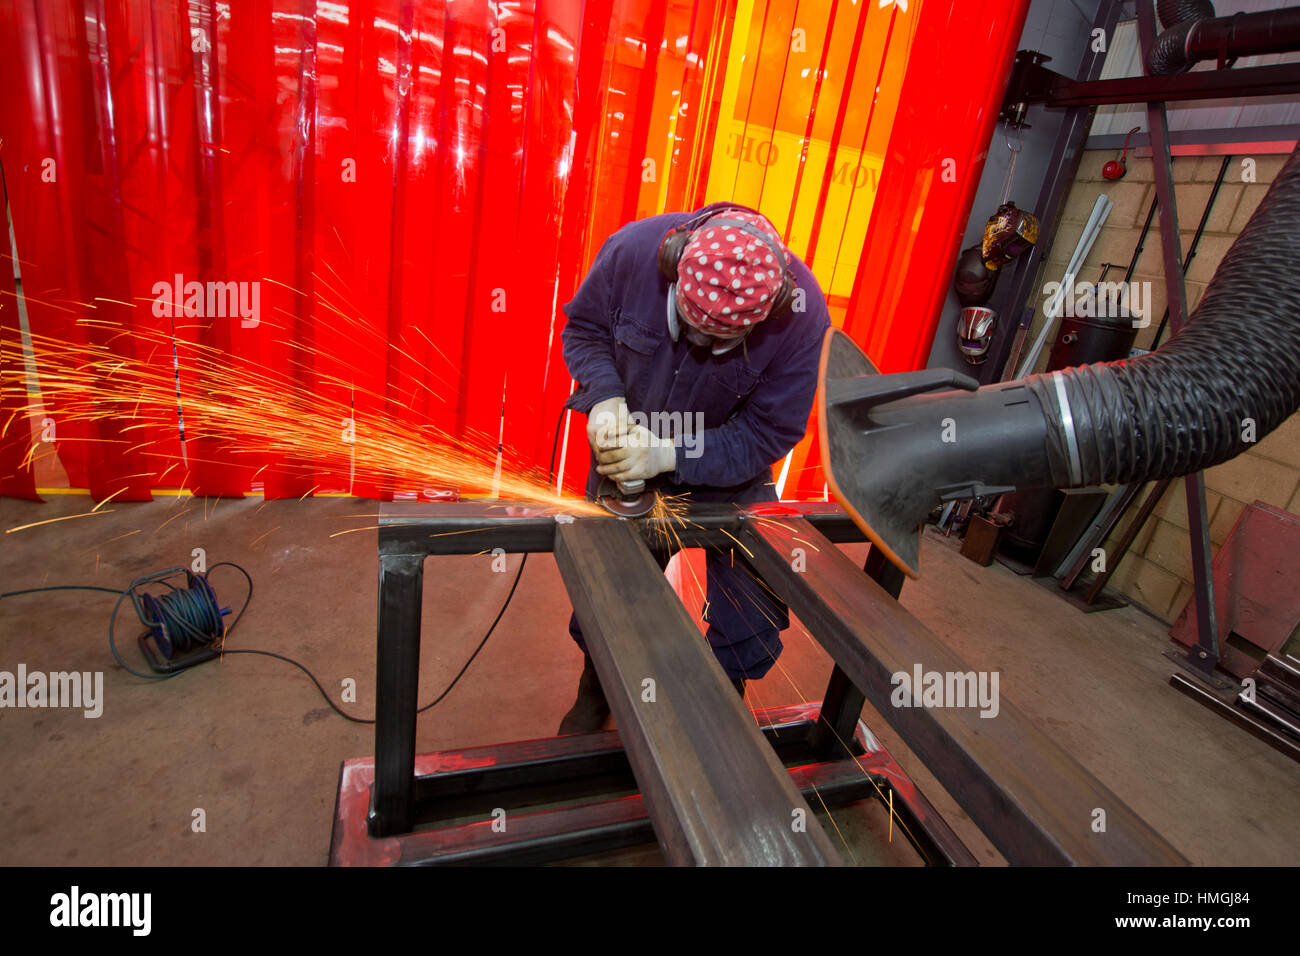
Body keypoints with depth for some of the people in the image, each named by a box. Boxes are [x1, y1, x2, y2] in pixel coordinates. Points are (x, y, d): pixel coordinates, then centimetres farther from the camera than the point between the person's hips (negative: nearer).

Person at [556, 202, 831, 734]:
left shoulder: (802, 315, -28)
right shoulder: (634, 249, -26)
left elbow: (769, 432, -20)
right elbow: (583, 328, -7)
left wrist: (671, 455, -32)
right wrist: (604, 397, -26)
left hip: (728, 468, 0)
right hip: (628, 449, 1)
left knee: (756, 601, 0)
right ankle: (597, 689, 41)